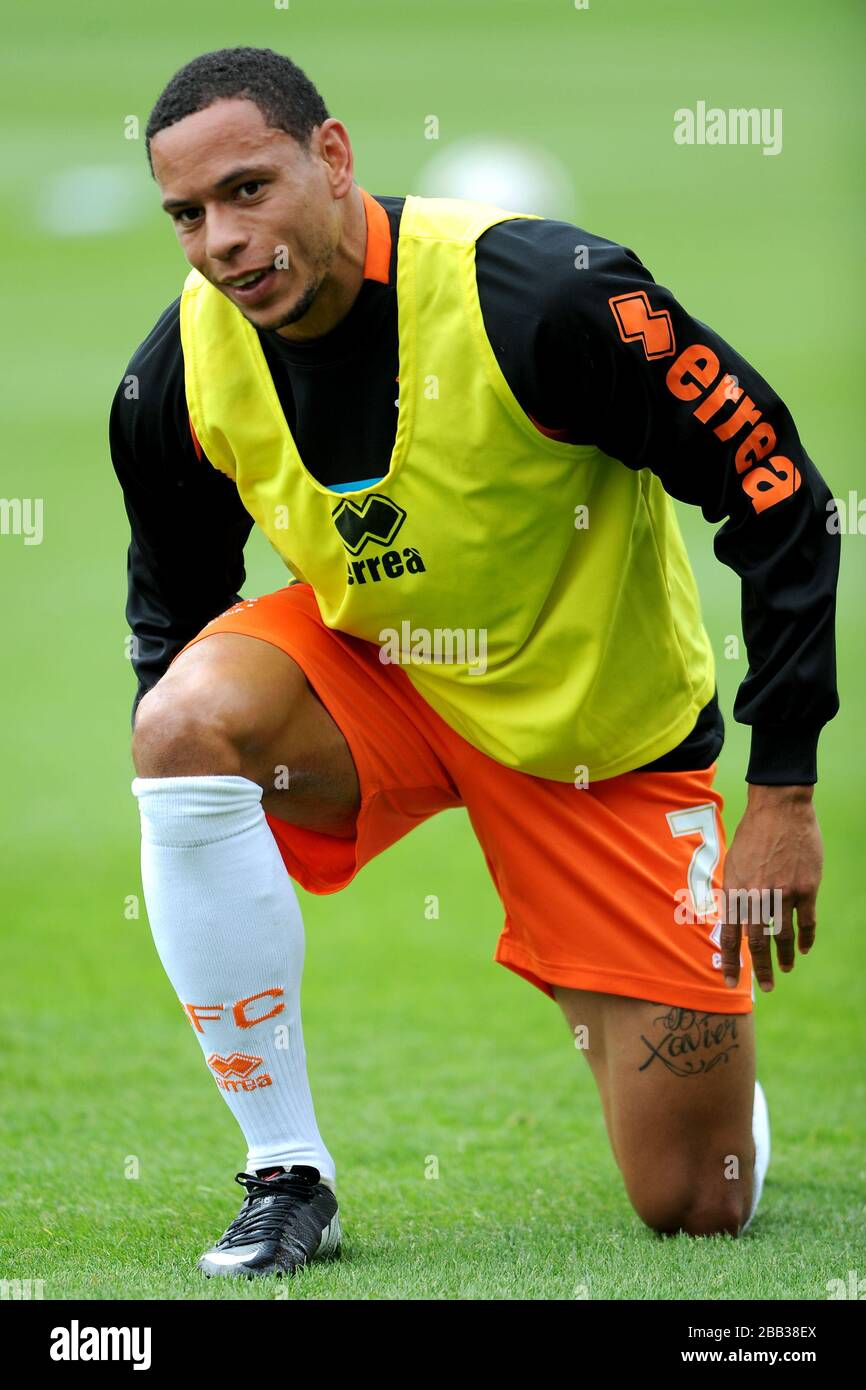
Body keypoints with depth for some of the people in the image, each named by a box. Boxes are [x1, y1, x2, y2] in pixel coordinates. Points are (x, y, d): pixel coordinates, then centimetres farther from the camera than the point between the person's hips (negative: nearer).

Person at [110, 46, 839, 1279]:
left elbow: (779, 494, -20)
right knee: (186, 717, -32)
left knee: (700, 1210, -5)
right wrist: (193, 841, -7)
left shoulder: (538, 291, -29)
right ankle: (288, 1179, -19)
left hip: (604, 733, -3)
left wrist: (783, 789, -19)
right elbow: (173, 613, 4)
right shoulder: (179, 378, -14)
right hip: (373, 675, 3)